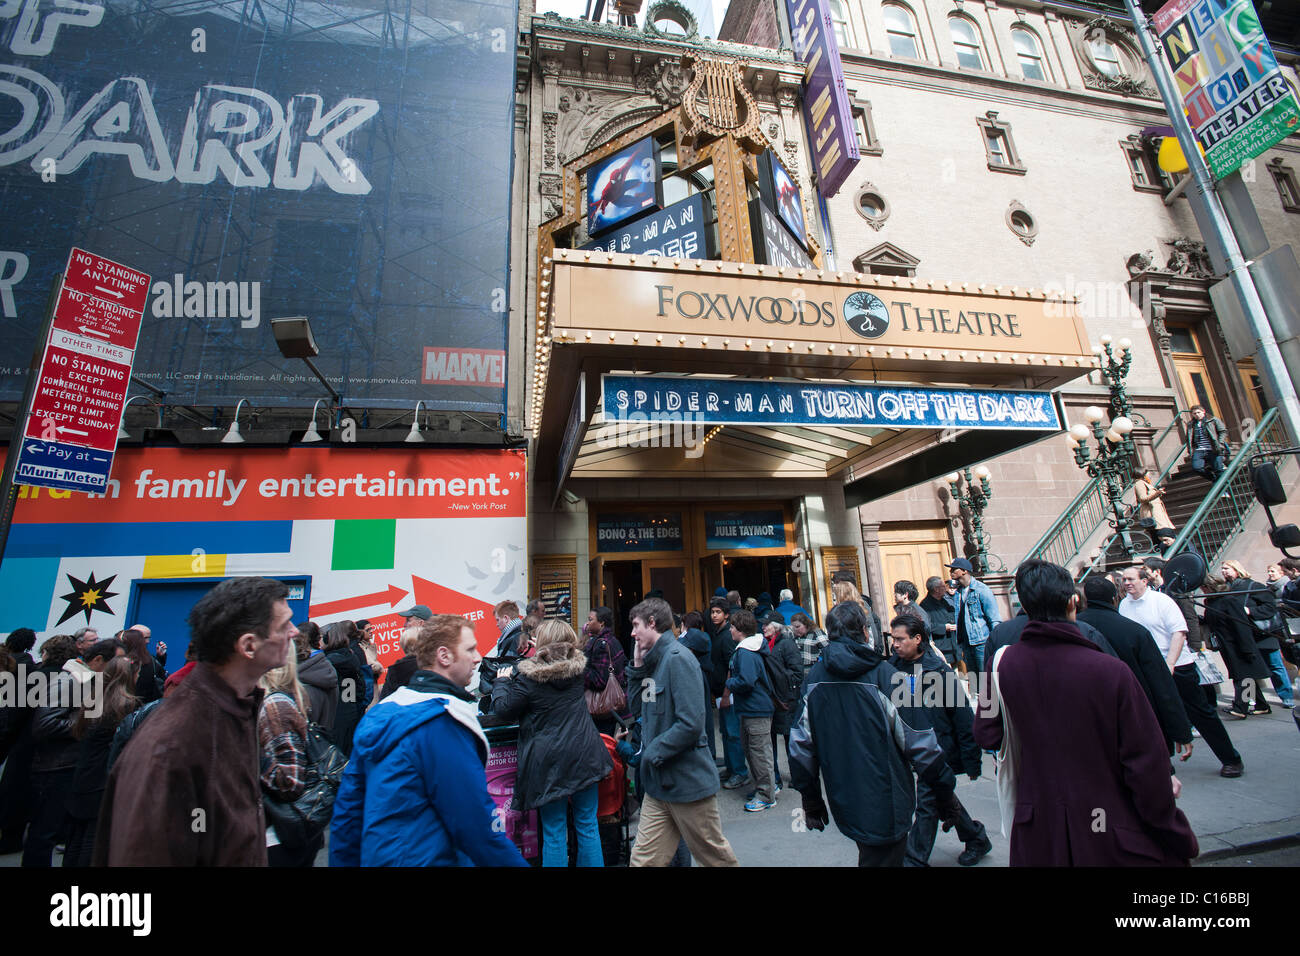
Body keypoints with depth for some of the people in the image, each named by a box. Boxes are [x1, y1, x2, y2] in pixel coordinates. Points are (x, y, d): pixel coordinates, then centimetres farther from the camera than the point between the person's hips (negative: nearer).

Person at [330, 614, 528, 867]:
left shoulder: (380, 711, 4)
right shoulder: (443, 723, -23)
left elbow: (348, 805, 10)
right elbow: (477, 825, -22)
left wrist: (344, 861, 19)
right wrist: (515, 863, -13)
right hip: (425, 859, -8)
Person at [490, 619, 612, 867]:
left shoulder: (528, 676, -13)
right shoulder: (578, 667, 0)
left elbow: (504, 709, -4)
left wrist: (502, 681, 14)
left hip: (550, 760, -3)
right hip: (583, 754, 4)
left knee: (554, 833, 9)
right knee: (588, 827, 15)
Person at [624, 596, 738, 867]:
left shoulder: (678, 658, -20)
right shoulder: (653, 660, 9)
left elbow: (691, 724, -26)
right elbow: (637, 708, 12)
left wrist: (653, 753, -15)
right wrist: (637, 665, 2)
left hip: (688, 781, -8)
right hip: (659, 784, 8)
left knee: (716, 857, 14)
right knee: (644, 859, 11)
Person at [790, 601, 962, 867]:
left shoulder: (814, 678, -5)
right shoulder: (884, 675, -18)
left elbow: (800, 745, -1)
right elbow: (920, 742, -13)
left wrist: (810, 801, 11)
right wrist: (945, 792, 2)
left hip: (843, 803, 4)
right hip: (885, 805, -4)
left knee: (869, 852, 27)